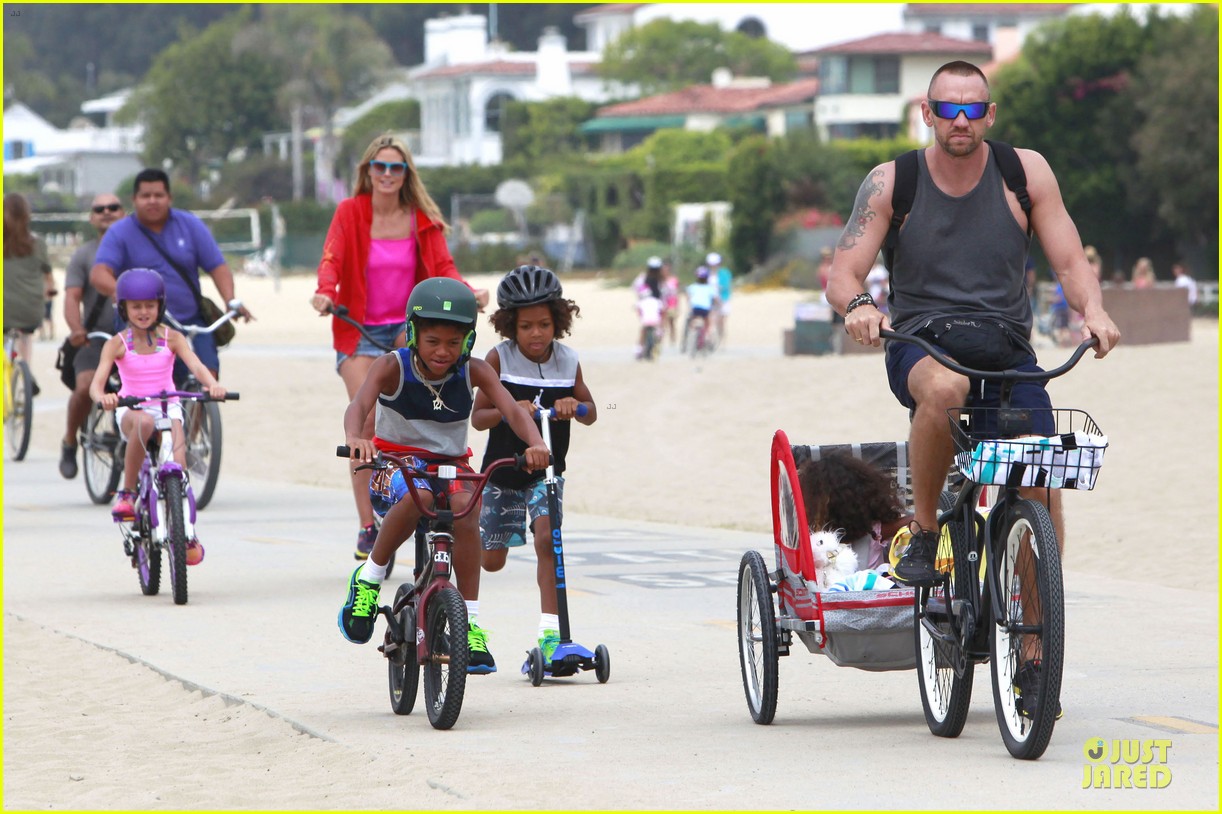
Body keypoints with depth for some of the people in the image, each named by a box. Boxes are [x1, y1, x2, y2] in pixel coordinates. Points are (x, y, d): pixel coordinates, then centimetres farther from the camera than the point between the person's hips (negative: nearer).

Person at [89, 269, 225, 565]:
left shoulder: (171, 338, 0)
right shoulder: (117, 344, -3)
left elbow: (197, 366, -14)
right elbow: (97, 382, -15)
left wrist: (212, 385, -36)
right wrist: (102, 397, -40)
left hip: (167, 407, 1)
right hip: (131, 410, -1)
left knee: (177, 458, -23)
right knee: (143, 422, -39)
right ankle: (127, 493, -26)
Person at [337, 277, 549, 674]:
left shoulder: (474, 372, -8)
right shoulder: (393, 367, -14)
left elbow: (512, 409, -22)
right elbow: (359, 404, -31)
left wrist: (535, 442, -44)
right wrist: (355, 439, -55)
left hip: (451, 464, 2)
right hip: (396, 461, -2)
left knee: (465, 510, -31)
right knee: (417, 495, -38)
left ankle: (471, 624, -22)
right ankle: (369, 577, -15)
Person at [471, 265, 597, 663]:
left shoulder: (568, 361, -2)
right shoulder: (499, 359, -9)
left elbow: (591, 413, 7)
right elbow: (477, 417, -9)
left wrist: (574, 405, -17)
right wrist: (510, 410, -29)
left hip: (547, 469, 1)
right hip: (503, 467, -1)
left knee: (547, 538, -22)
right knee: (492, 559, 5)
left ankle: (550, 630, -20)